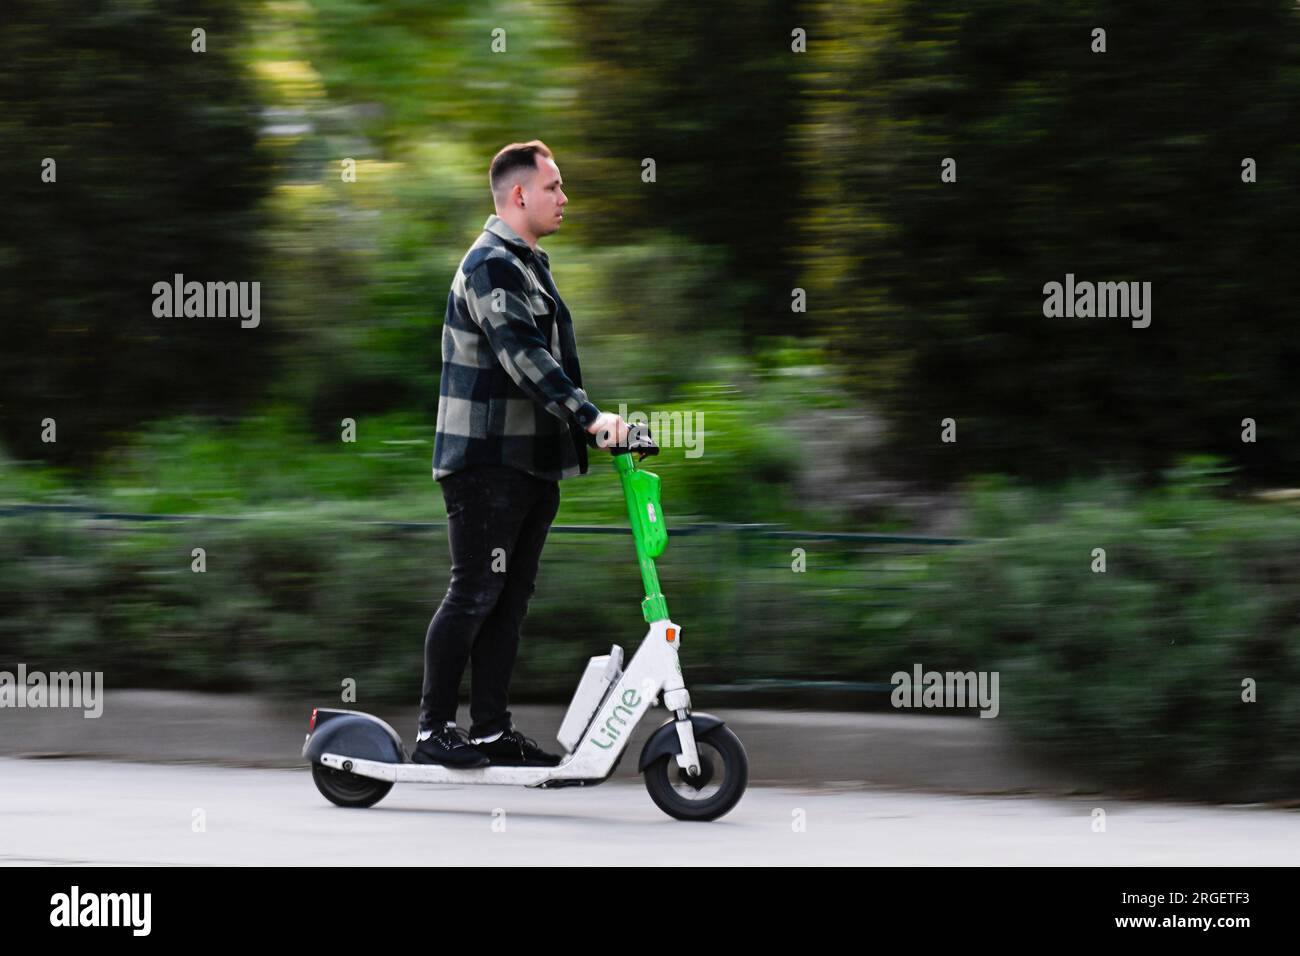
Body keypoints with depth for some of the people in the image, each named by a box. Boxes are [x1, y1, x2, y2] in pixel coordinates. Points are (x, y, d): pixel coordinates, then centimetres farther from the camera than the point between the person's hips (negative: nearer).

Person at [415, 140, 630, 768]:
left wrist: (585, 428, 22)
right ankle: (433, 729, -2)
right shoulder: (491, 265, -13)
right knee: (474, 594, -7)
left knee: (510, 598, 9)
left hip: (530, 462, 10)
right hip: (485, 461, -10)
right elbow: (523, 356, -25)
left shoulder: (530, 265, 20)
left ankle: (492, 730, 13)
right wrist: (588, 417, -32)